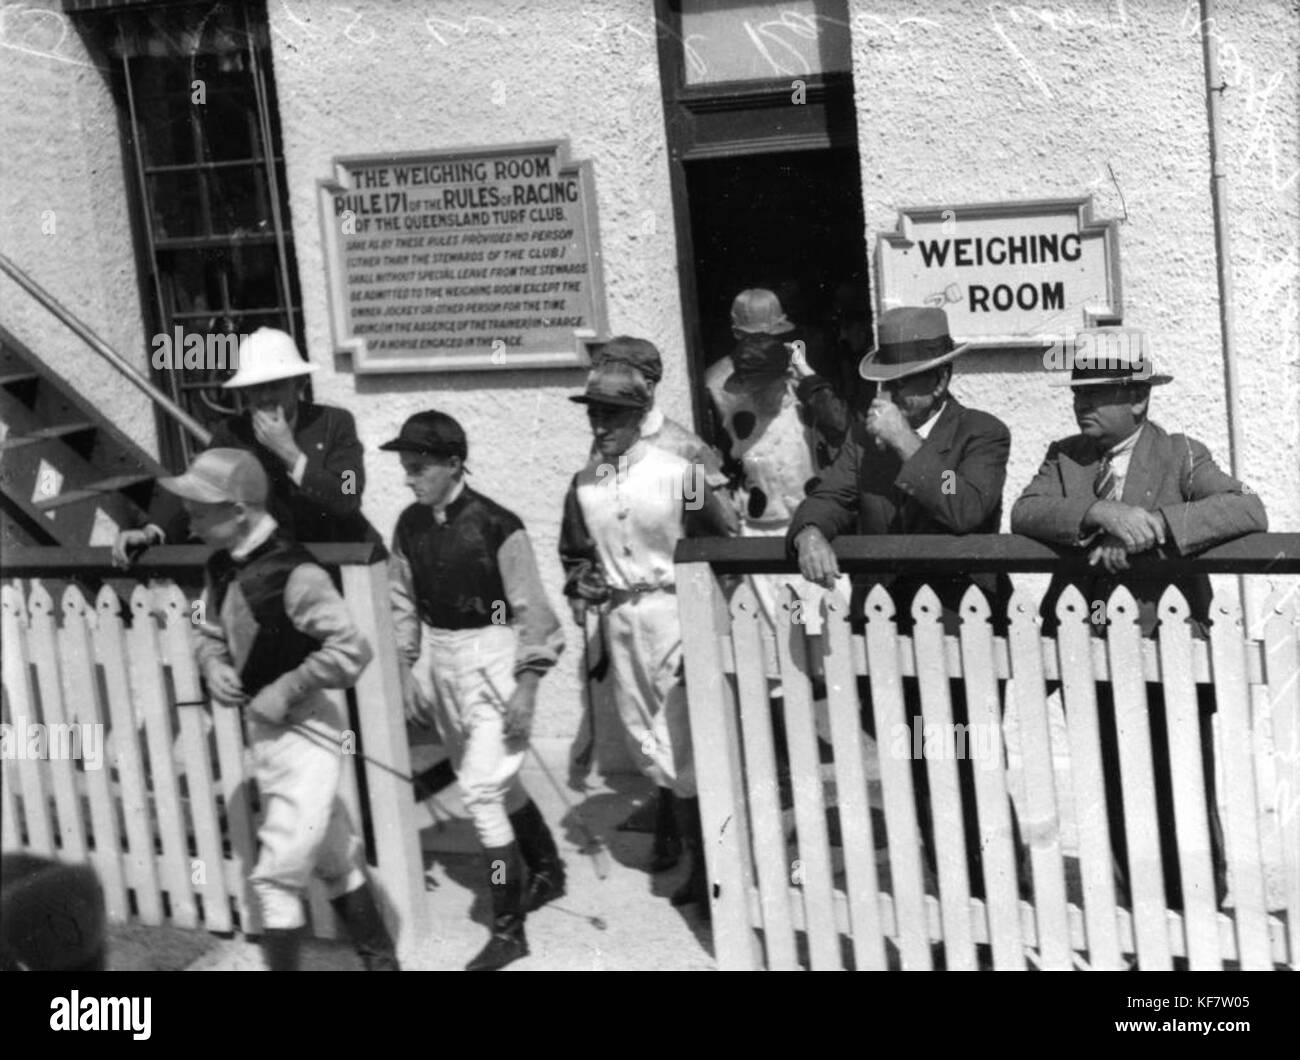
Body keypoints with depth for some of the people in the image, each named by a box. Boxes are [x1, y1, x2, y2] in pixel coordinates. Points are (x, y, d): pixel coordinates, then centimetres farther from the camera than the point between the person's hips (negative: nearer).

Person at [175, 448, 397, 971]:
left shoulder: (293, 573, -23)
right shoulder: (221, 568, 2)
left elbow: (350, 650, -24)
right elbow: (210, 633, 17)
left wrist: (285, 689, -21)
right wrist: (213, 665, -4)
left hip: (304, 727, -8)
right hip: (260, 727, 8)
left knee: (277, 873, -9)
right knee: (333, 859, 20)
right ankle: (380, 958, 33)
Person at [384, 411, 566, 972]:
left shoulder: (495, 525, -17)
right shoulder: (410, 526, 1)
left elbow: (531, 610, -14)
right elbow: (404, 603, 12)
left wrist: (526, 684, -15)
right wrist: (415, 673, 11)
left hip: (491, 659, -7)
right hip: (438, 659, 7)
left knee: (482, 790, -12)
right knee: (496, 783, 19)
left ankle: (508, 929, -3)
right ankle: (547, 872, 42)